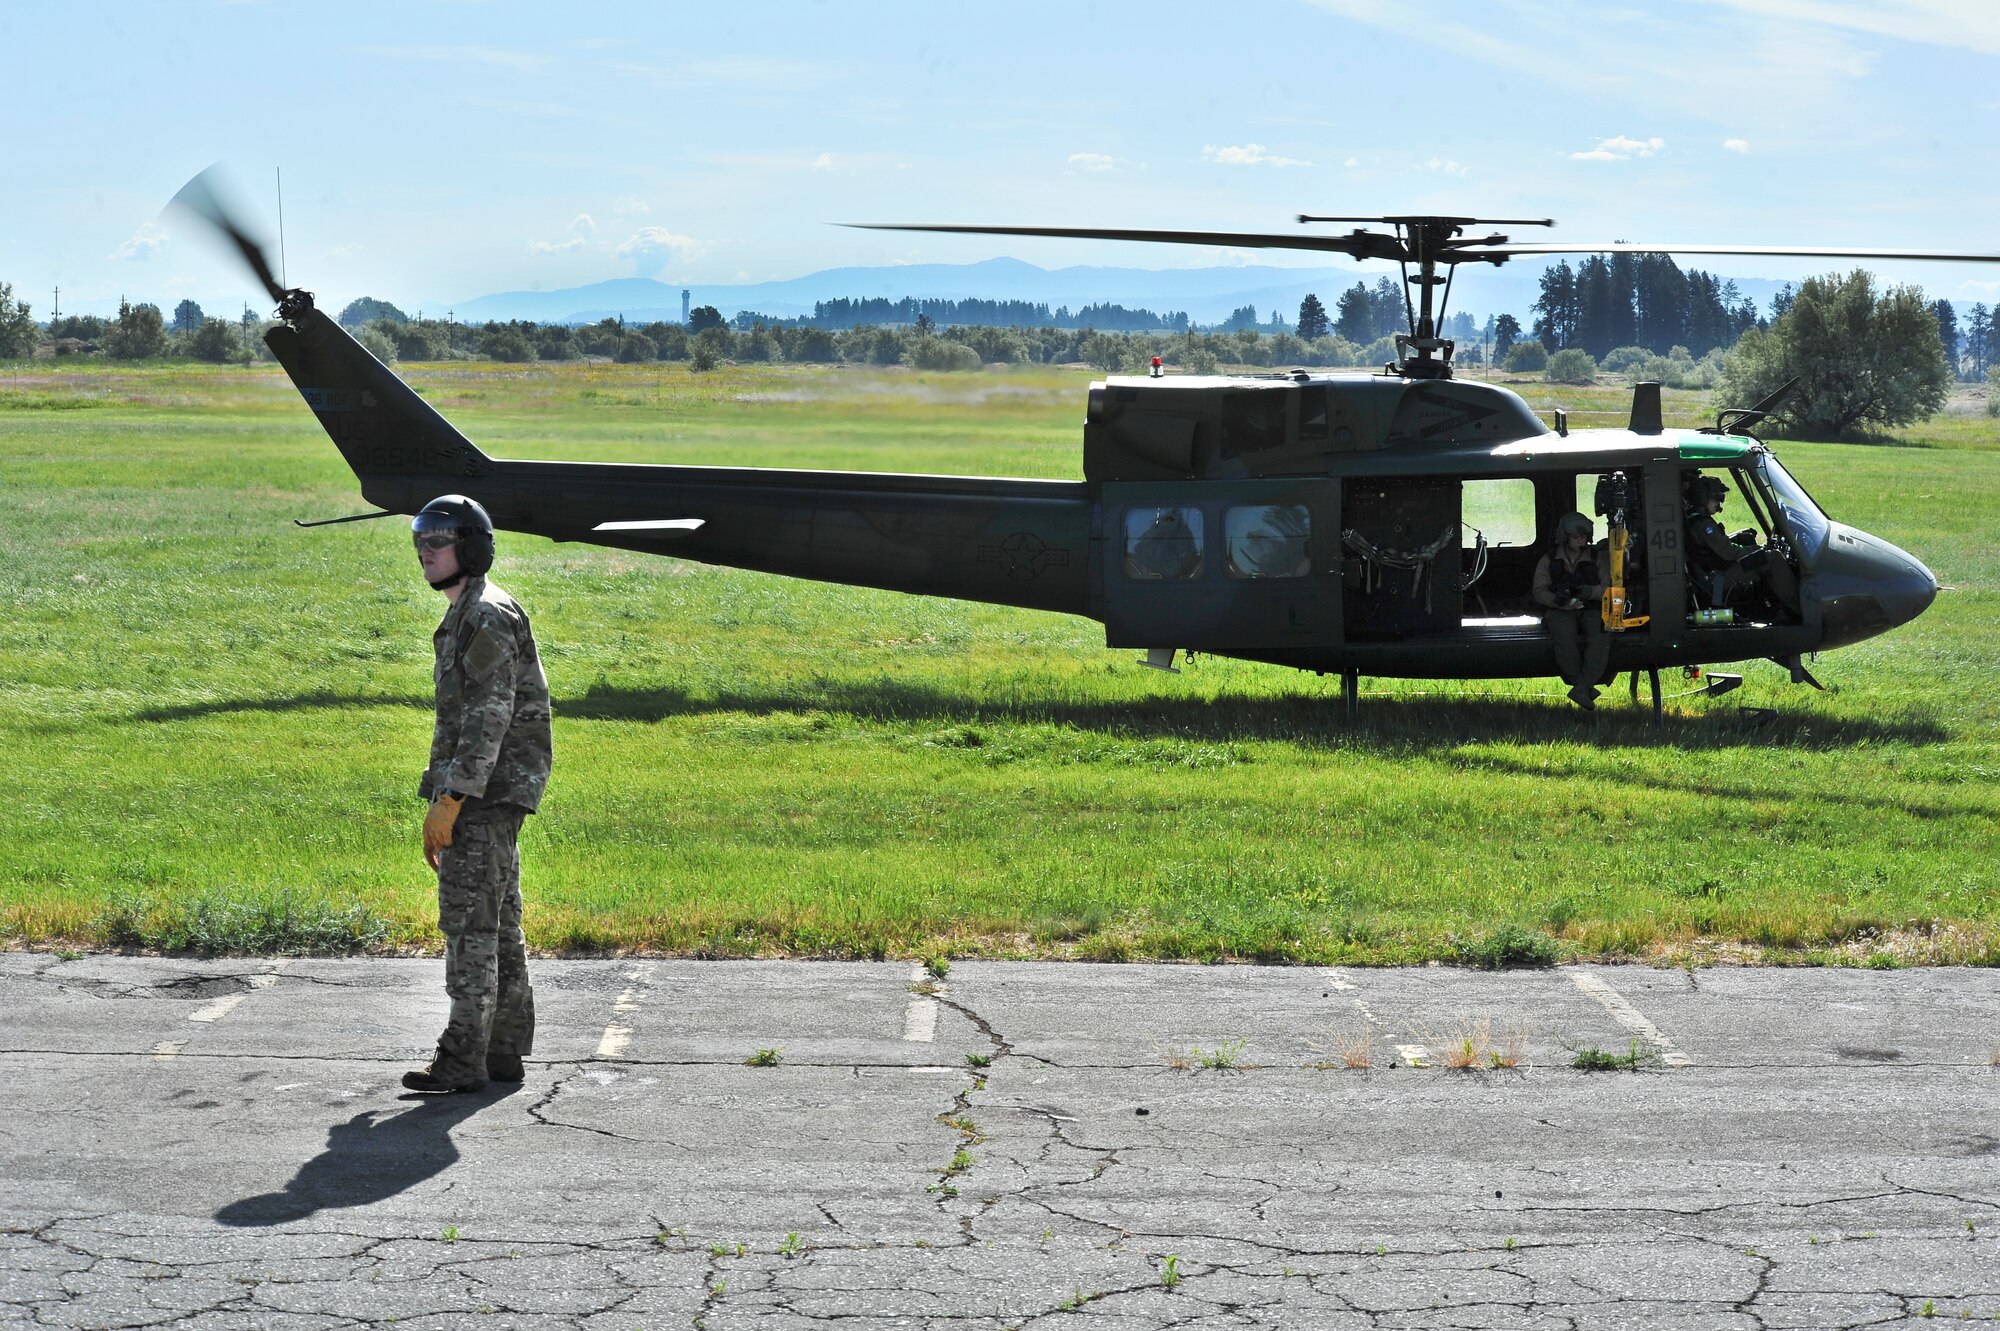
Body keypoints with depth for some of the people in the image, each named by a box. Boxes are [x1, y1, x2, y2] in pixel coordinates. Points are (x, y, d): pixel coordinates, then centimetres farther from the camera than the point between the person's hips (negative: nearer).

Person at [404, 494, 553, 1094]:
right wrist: (442, 801, 21)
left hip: (486, 794, -10)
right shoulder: (465, 618, 19)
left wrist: (449, 799, -23)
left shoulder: (488, 617, -14)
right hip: (484, 794, 10)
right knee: (496, 922, 11)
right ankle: (504, 1051, 16)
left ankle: (464, 1059, -9)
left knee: (469, 920, -10)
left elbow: (489, 719, -21)